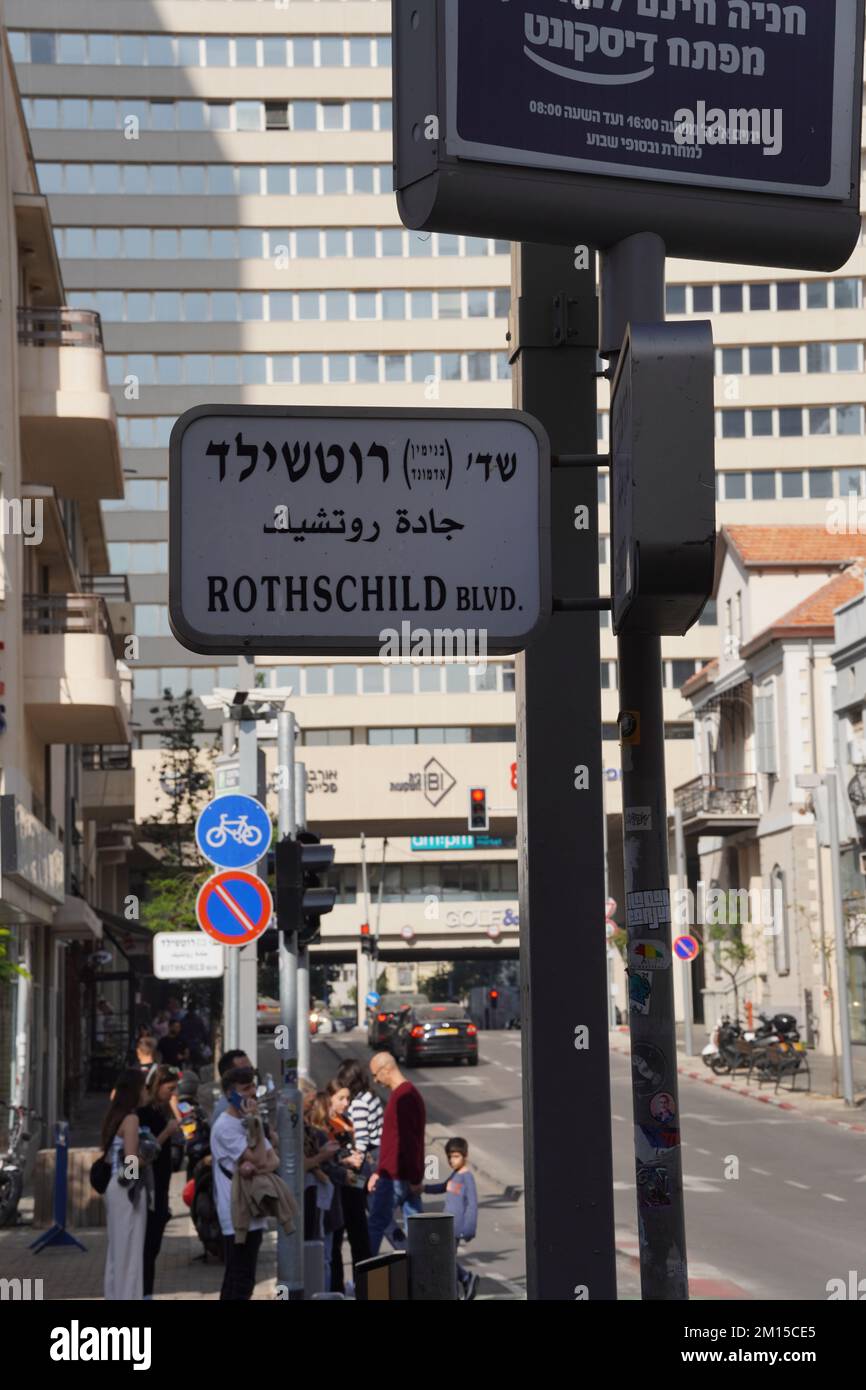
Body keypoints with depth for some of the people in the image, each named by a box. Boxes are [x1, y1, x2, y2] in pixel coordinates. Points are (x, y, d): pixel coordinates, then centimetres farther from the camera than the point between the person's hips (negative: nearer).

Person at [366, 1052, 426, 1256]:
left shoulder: (402, 1097, -17)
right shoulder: (409, 1092, 16)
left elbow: (407, 1141, -21)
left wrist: (415, 1179, -21)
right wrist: (379, 1172, 22)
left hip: (396, 1177, -10)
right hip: (408, 1177, 10)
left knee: (376, 1223, -3)